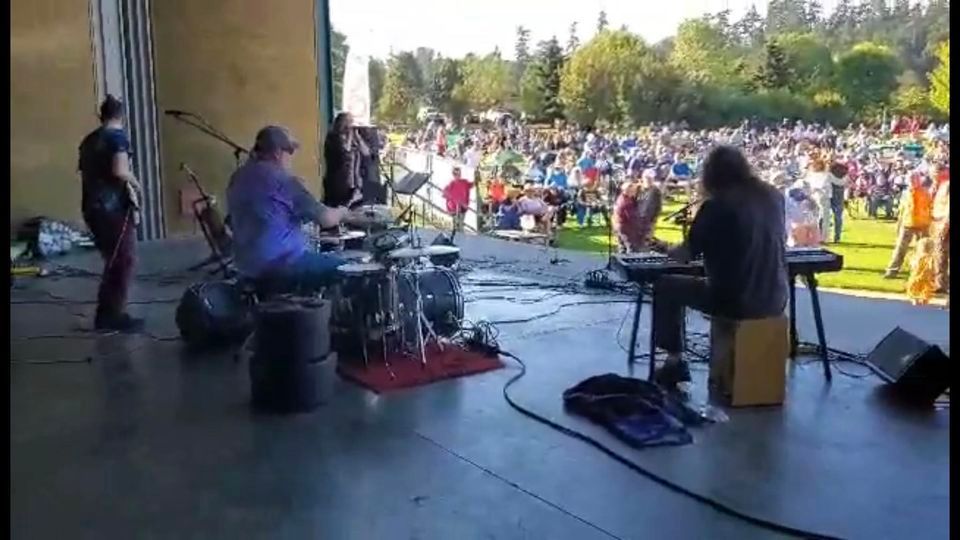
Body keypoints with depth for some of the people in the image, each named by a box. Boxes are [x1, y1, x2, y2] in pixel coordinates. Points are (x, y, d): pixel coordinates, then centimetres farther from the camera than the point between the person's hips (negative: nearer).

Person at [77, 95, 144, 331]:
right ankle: (116, 316, 0)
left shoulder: (88, 140, 16)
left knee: (112, 261, 17)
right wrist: (136, 184, -5)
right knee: (125, 261, 0)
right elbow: (120, 170, -22)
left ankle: (105, 314, 19)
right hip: (113, 208, -8)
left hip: (91, 208, 8)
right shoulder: (118, 136, -8)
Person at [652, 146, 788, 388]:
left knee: (665, 286, 16)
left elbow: (685, 256, -6)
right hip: (775, 299, 6)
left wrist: (667, 250, 16)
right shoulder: (774, 197, 6)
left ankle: (675, 363, 18)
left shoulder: (716, 206, -11)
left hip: (734, 300, -6)